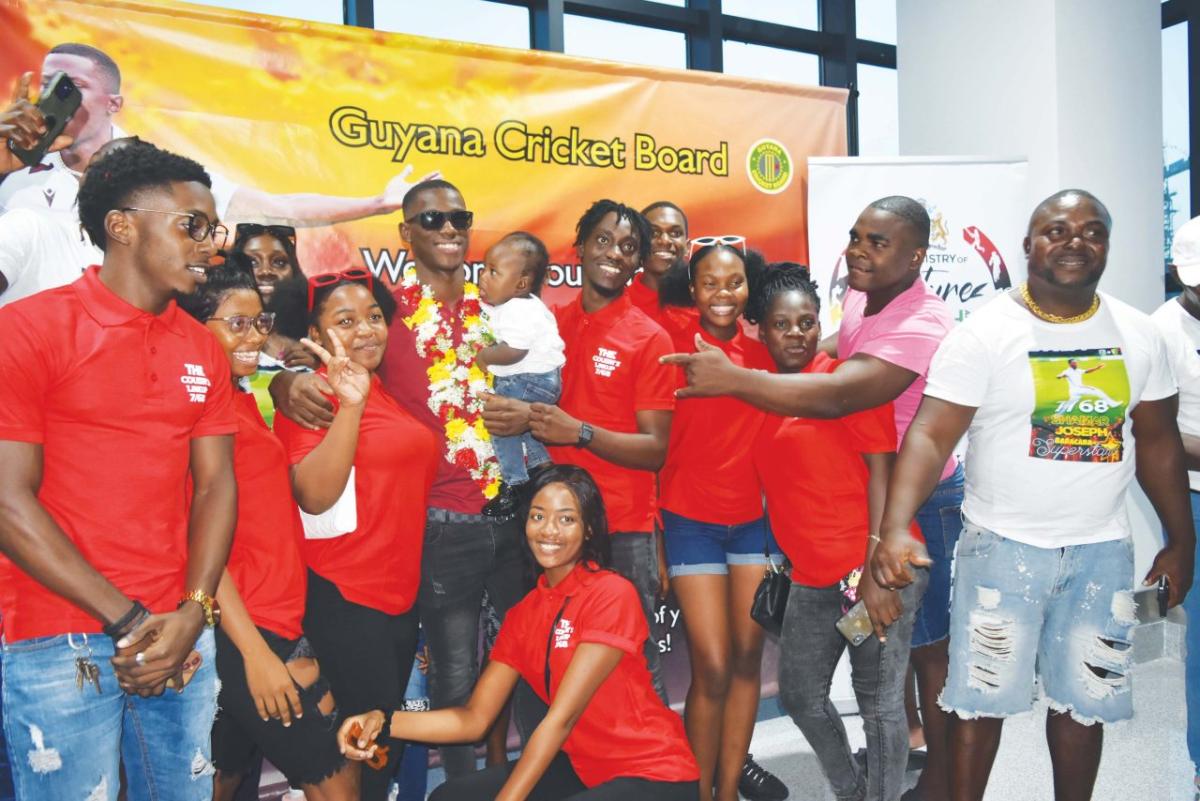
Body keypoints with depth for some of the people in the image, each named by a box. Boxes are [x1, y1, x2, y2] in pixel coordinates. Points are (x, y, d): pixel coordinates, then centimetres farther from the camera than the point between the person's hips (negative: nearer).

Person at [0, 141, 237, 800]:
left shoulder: (202, 349, 10)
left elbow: (215, 485, 6)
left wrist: (193, 613, -8)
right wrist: (128, 621, -13)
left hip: (180, 636, 5)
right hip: (59, 644, -5)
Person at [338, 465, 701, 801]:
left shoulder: (612, 595, -18)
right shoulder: (523, 614, 3)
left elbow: (561, 716, -21)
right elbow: (474, 719, 0)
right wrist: (384, 722, -14)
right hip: (581, 767, 7)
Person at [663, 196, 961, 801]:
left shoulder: (921, 326, -28)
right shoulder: (862, 297, 0)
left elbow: (837, 396, -42)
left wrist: (732, 378, -43)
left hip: (920, 502, -8)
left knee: (926, 646, 6)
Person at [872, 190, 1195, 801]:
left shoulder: (1138, 336, 3)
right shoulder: (984, 333, -12)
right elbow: (929, 436, -20)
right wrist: (895, 528, -33)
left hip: (1103, 551, 4)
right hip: (1002, 546, -4)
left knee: (1084, 701, 14)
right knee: (980, 698, 4)